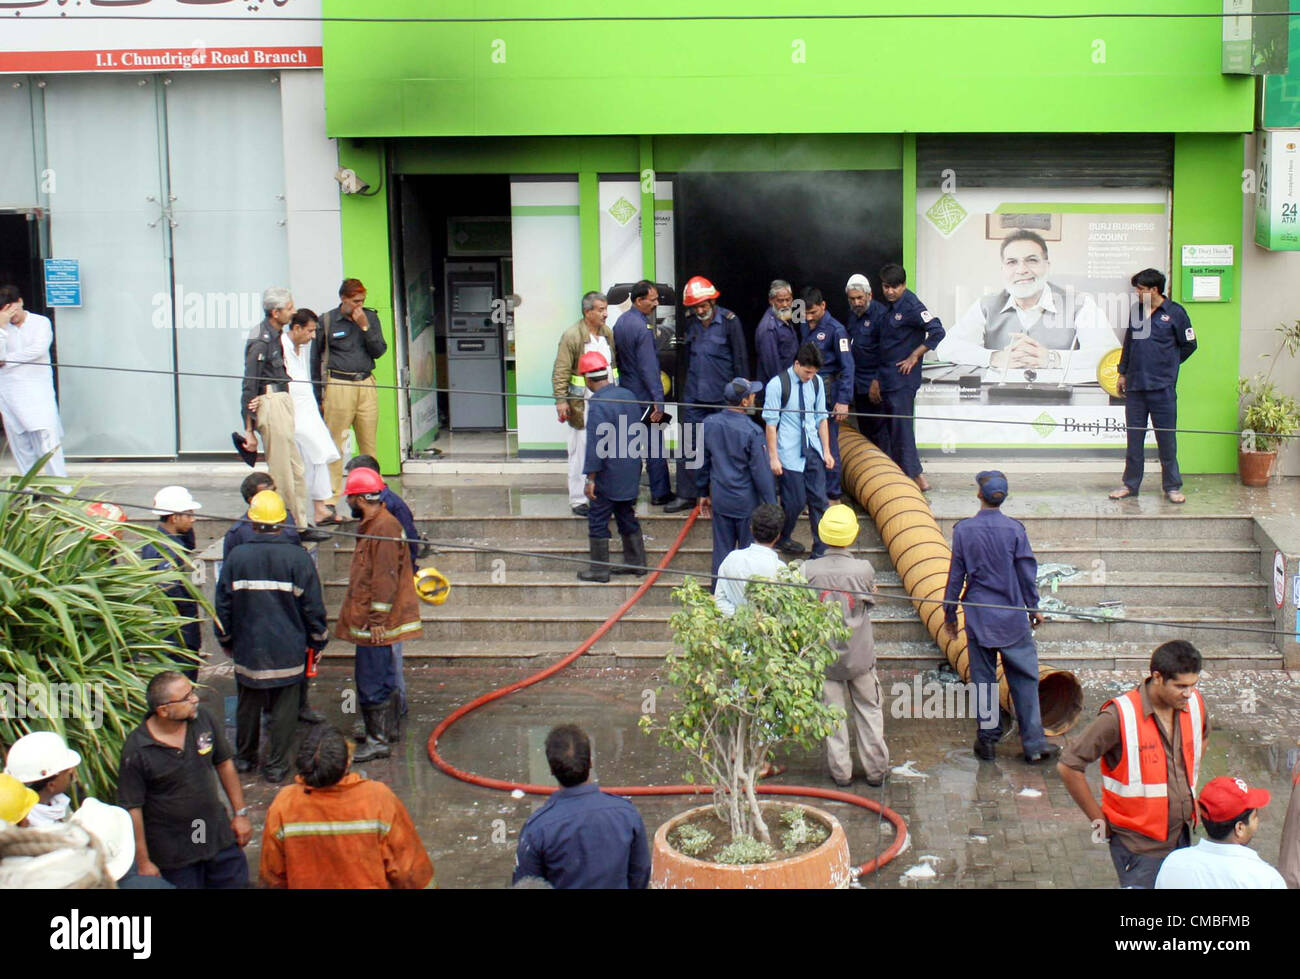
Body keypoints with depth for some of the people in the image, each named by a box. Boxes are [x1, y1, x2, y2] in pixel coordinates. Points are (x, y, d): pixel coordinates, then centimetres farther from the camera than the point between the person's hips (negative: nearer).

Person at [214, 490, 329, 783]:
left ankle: (244, 757, 33)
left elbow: (222, 604, 2)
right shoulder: (298, 558, -11)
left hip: (248, 650, 2)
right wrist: (318, 641, 10)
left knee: (247, 705, 18)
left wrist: (225, 640, 17)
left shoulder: (236, 557, -8)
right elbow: (313, 607, -5)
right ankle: (276, 766, 13)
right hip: (288, 650, -2)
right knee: (284, 708, 9)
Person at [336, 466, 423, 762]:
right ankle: (390, 729, 30)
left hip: (375, 623, -11)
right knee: (382, 678, 19)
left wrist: (377, 620, -22)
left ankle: (378, 740, -1)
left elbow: (385, 578, -22)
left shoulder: (384, 527, -19)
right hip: (370, 620, 11)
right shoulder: (374, 524, 14)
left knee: (371, 682, -6)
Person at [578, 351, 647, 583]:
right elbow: (639, 433, 14)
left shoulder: (598, 405, -20)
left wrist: (590, 478, -17)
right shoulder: (628, 395, 5)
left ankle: (599, 569, 8)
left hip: (608, 475, -8)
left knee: (598, 521, 3)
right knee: (627, 517, 19)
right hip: (631, 474, 8)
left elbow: (596, 444, -22)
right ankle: (635, 562, 26)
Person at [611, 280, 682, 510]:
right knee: (654, 446, 0)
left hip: (625, 393, 8)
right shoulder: (642, 329, -20)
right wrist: (658, 401, -20)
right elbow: (649, 368, -22)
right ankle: (660, 493, 5)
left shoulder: (620, 322, 7)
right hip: (644, 396, -8)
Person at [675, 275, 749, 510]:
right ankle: (687, 495, 9)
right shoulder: (692, 323, 6)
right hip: (694, 394, 4)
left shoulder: (729, 321, -8)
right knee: (689, 446, 3)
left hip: (722, 395, -4)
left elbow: (740, 358, -6)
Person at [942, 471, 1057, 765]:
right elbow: (1027, 572, 0)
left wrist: (950, 613, 10)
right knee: (1024, 679, 5)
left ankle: (988, 740, 14)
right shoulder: (1015, 529, -6)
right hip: (1013, 618, 0)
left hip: (979, 618, 1)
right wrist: (1033, 607, 13)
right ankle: (1034, 744, 6)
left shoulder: (963, 530, -6)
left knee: (983, 679, 10)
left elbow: (956, 575, 0)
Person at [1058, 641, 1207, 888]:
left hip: (1183, 838, 6)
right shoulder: (1120, 717, -22)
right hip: (1139, 845, -6)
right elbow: (1068, 766, -18)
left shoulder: (1194, 704, -3)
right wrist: (1098, 818, -10)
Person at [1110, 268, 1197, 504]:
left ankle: (1172, 486, 9)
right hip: (1135, 385, 4)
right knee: (1134, 438, 9)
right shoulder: (1135, 310, 11)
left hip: (1162, 387, -4)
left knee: (1167, 439, 0)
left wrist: (1167, 364, 9)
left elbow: (1189, 345, 4)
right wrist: (1123, 372, 19)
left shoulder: (1175, 312, -4)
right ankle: (1130, 484, 17)